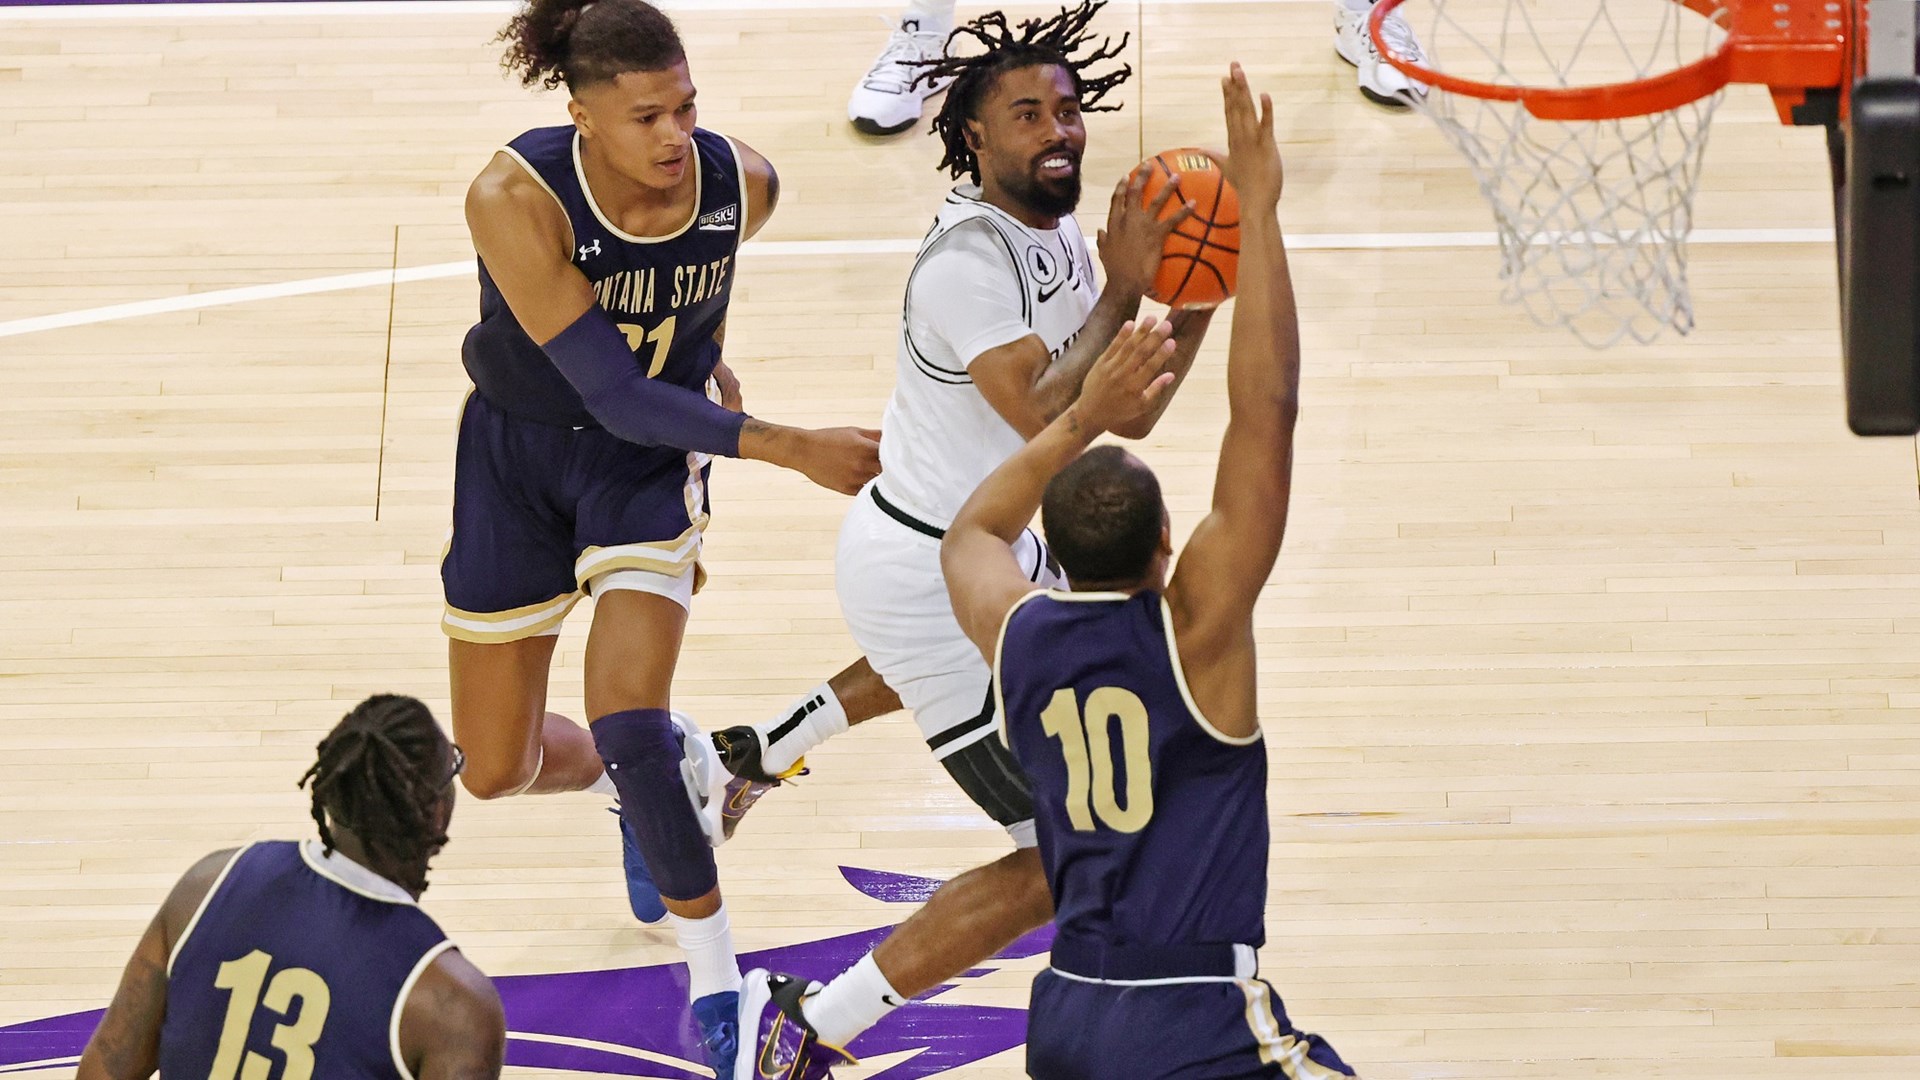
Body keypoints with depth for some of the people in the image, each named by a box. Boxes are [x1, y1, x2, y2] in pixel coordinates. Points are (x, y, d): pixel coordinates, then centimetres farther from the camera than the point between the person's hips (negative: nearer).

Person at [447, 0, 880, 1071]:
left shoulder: (743, 183, -21)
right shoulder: (516, 200, -32)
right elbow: (615, 395, -32)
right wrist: (795, 449, -34)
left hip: (654, 459, 0)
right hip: (519, 455, 0)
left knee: (628, 721, -21)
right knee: (496, 770, 8)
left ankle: (718, 986, -4)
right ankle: (647, 785, 44)